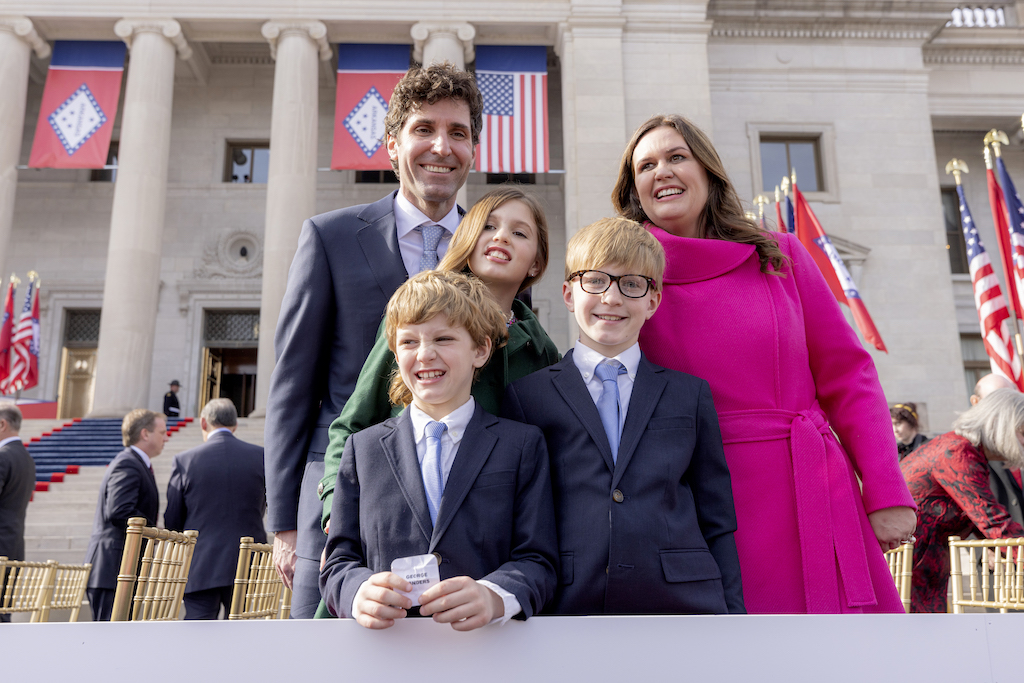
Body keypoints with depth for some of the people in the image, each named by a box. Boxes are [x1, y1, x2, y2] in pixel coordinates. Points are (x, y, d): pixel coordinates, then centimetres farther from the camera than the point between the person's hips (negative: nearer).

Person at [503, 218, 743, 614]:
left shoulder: (691, 395, 9)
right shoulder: (528, 396, 4)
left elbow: (718, 524, 9)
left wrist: (732, 614, 4)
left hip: (684, 600, 2)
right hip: (571, 603, -1)